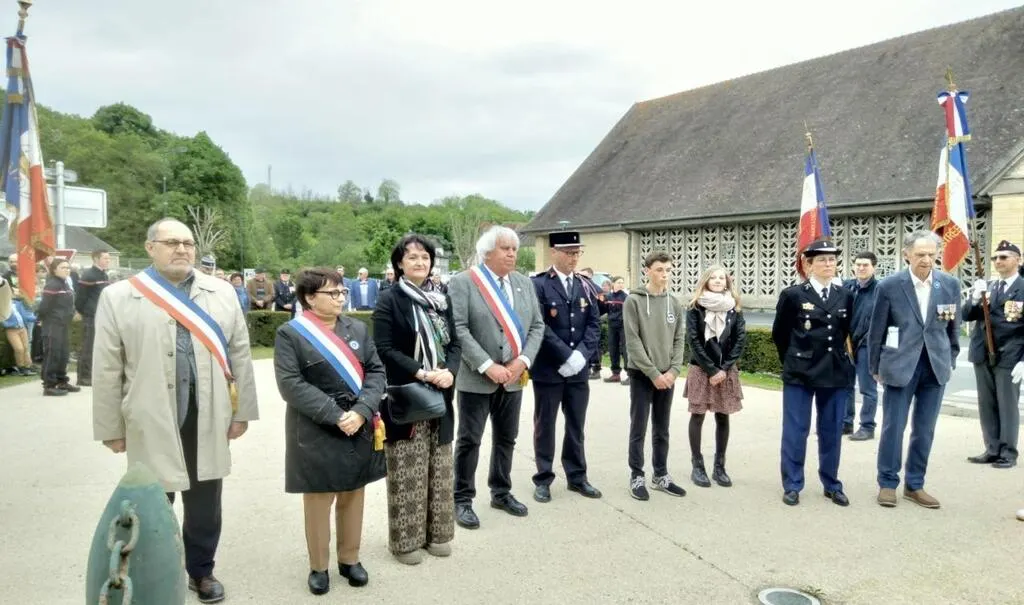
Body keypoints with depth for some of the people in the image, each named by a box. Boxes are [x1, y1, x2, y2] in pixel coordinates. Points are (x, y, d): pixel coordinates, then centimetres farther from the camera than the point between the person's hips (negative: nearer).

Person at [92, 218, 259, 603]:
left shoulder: (222, 293, 4)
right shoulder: (118, 298, -3)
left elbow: (240, 356, 4)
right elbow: (107, 371, -1)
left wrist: (242, 411, 3)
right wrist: (112, 428, -1)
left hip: (209, 421, 2)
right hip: (152, 425, -2)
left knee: (205, 507, 15)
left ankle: (201, 571, 35)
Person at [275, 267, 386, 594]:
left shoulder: (357, 328, 7)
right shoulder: (290, 334, -6)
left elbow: (376, 371, 3)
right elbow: (291, 385, -14)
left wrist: (362, 411, -13)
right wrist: (335, 415, -20)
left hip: (359, 429, 4)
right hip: (316, 433, -4)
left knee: (353, 496, 14)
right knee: (318, 501, 8)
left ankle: (350, 559, 31)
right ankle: (318, 566, 26)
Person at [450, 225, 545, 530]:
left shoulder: (524, 283, 9)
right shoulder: (463, 282, -9)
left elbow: (537, 326, 7)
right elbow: (458, 328, -16)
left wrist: (523, 361, -8)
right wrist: (487, 366, -20)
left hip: (514, 376, 5)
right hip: (476, 377, -5)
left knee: (506, 438, 15)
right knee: (469, 440, 4)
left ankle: (501, 493, 31)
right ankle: (462, 500, 17)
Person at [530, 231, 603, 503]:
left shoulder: (585, 286, 10)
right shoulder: (538, 284, -7)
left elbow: (594, 325, 6)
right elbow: (540, 327, -15)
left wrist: (581, 354, -9)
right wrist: (565, 356, -17)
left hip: (579, 369, 5)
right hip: (548, 369, -5)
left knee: (576, 426, 13)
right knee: (545, 426, 7)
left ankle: (577, 477, 26)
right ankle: (543, 479, 19)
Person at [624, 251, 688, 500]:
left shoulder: (674, 303, 8)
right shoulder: (634, 301, -7)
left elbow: (679, 339, 7)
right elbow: (632, 341, -12)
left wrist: (673, 370, -7)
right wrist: (653, 372, -15)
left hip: (667, 375, 4)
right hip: (641, 375, -4)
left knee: (662, 430, 13)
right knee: (639, 429, 2)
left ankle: (661, 476, 24)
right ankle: (637, 477, 13)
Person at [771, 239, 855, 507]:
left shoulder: (845, 296, 5)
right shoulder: (792, 294, -5)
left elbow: (845, 332, 17)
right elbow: (779, 334, 4)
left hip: (835, 373, 3)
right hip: (800, 373, -3)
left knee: (832, 432, 11)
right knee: (795, 431, 3)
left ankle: (832, 485, 24)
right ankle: (792, 486, 13)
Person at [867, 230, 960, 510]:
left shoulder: (950, 284, 1)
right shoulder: (889, 286, -7)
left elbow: (953, 328, 11)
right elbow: (876, 331, -1)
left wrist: (951, 361, 11)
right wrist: (876, 367, 3)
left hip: (936, 366, 3)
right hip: (900, 365, -3)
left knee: (925, 430, 10)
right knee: (893, 427, 2)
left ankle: (914, 485, 23)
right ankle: (888, 483, 16)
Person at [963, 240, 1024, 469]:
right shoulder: (986, 287, 10)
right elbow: (965, 316, 6)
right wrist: (975, 300, -14)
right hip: (983, 356, 5)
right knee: (986, 405, 10)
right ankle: (992, 450, 20)